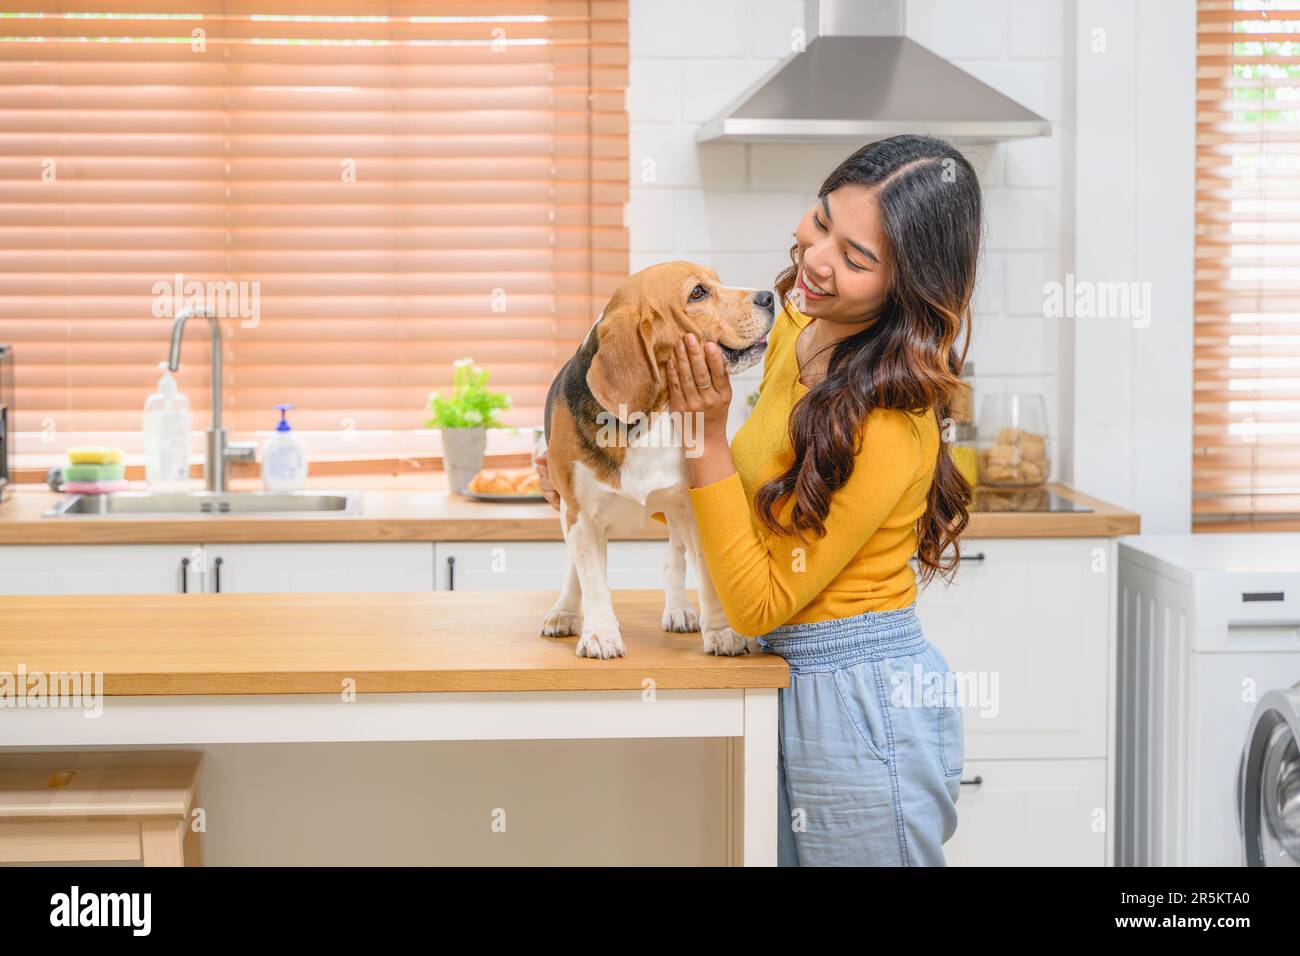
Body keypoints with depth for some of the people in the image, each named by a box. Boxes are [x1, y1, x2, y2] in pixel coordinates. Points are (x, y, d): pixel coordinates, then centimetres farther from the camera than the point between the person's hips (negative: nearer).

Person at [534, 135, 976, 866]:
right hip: (796, 686, 9)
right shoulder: (799, 328, 1)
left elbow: (758, 603, -20)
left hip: (864, 699, -8)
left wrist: (707, 431, -24)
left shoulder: (889, 423, -26)